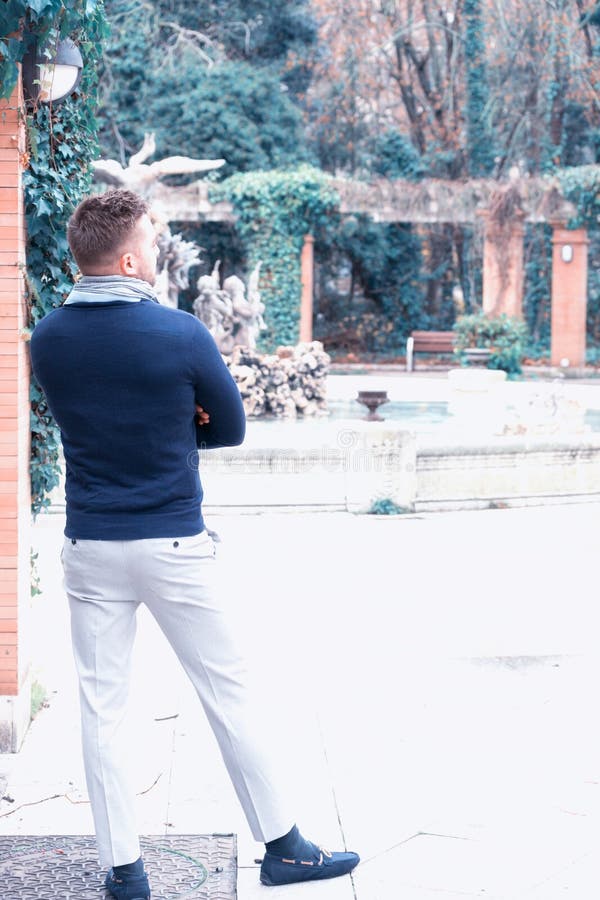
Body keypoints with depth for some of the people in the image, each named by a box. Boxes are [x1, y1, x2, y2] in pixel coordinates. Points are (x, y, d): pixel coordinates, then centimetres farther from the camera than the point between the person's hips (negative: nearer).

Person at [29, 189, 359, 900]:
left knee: (102, 706, 9)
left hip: (89, 548, 3)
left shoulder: (45, 341, -1)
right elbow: (231, 428, 0)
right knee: (226, 693, 8)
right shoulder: (180, 334, -13)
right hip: (172, 547, -3)